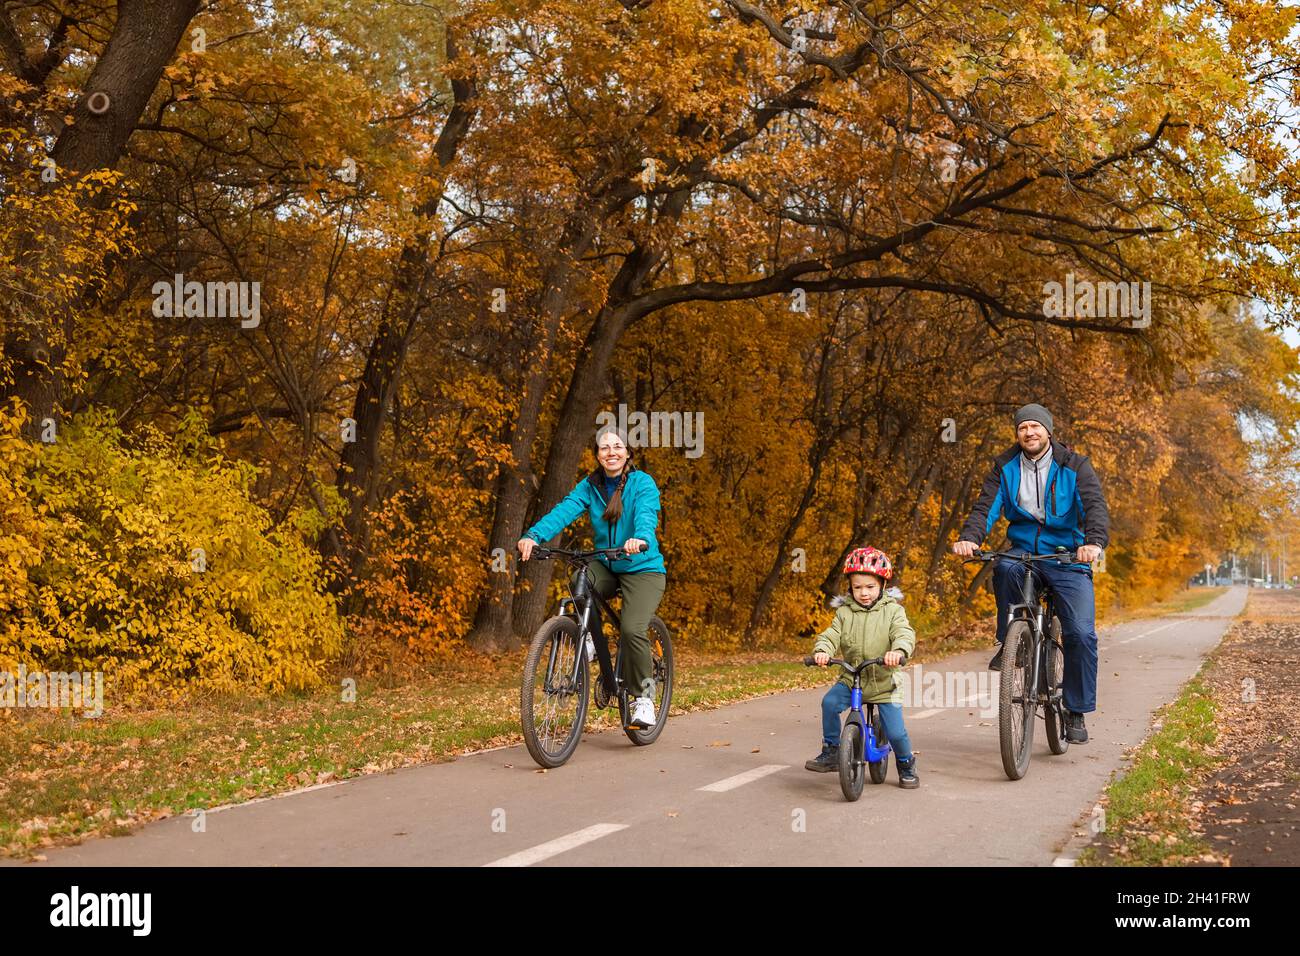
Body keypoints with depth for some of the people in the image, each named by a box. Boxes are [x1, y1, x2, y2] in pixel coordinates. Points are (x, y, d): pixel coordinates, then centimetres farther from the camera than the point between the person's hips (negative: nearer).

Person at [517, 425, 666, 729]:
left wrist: (641, 539, -53)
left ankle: (644, 695, -1)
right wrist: (533, 535, -34)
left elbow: (646, 514, -30)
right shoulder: (590, 486, 1)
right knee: (580, 582, -31)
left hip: (643, 569, -4)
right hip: (607, 566, 4)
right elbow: (564, 510, -15)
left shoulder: (643, 483, -10)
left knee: (633, 629, -24)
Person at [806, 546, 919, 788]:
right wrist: (822, 650, -31)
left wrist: (899, 651, -41)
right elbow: (831, 635, -7)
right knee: (830, 702, -26)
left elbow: (904, 633, -19)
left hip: (884, 681, -2)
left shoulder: (892, 611, -4)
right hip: (851, 678, 2)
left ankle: (907, 765, 25)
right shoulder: (845, 612, 2)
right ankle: (831, 752, -8)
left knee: (895, 732, -7)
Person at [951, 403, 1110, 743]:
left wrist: (1094, 541, -39)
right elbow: (986, 506, -10)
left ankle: (1076, 713, 3)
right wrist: (969, 537, -31)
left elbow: (1095, 505, -18)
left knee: (1081, 633, -14)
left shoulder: (1074, 466, -4)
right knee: (1004, 569, -36)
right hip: (1023, 551, 1)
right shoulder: (1005, 467, 3)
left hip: (1067, 558, -1)